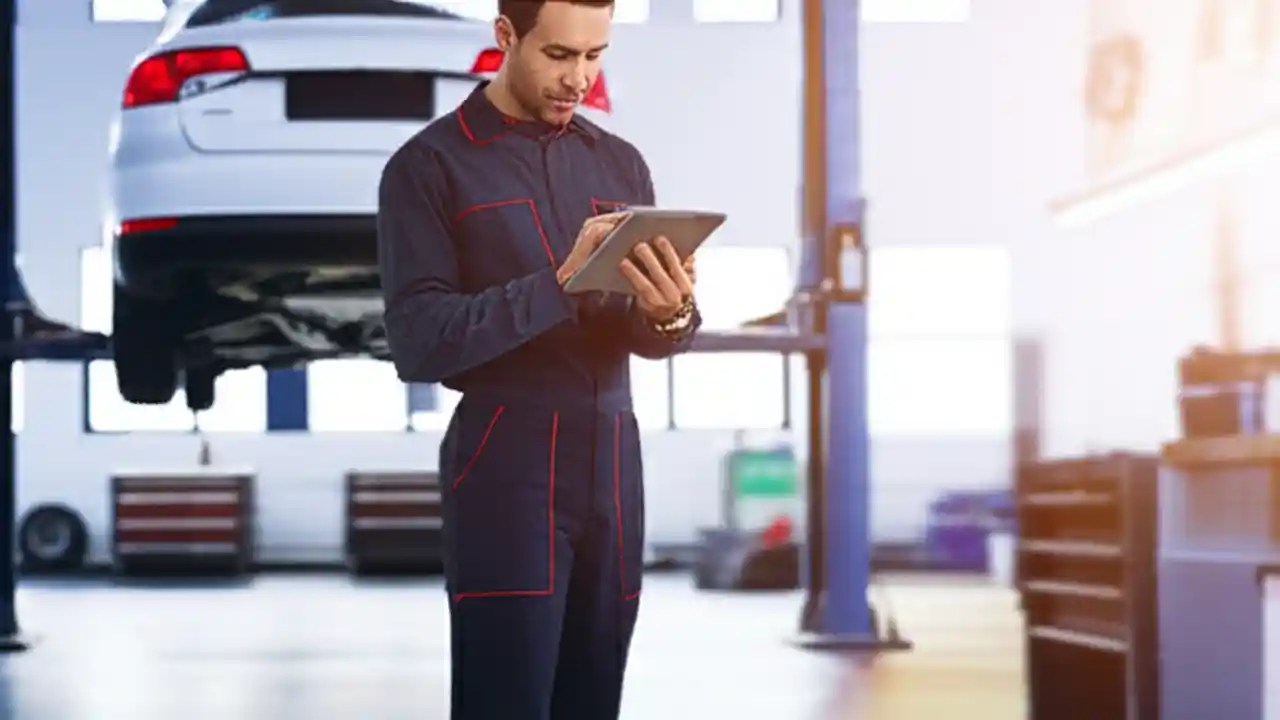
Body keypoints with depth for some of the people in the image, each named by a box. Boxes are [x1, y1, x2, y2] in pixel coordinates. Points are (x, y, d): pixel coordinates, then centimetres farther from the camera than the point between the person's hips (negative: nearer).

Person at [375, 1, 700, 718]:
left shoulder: (621, 163, 14)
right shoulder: (430, 166, -1)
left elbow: (650, 337, 11)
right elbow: (417, 342, -11)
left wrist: (671, 316, -13)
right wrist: (560, 284, -21)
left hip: (613, 463, 5)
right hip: (505, 469, -4)